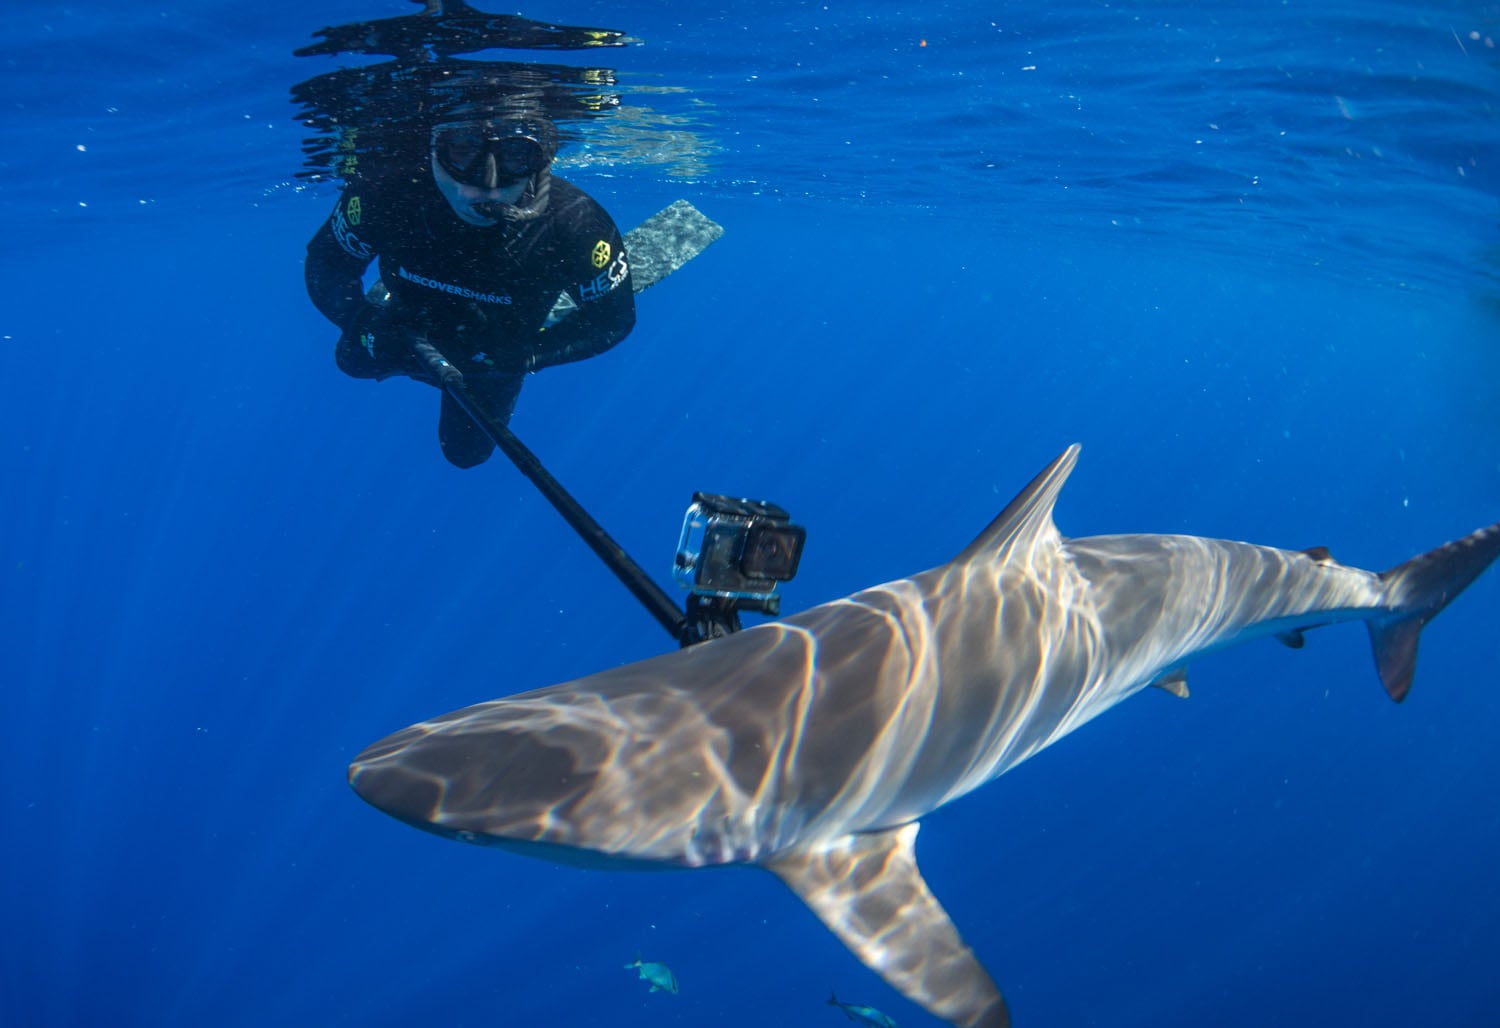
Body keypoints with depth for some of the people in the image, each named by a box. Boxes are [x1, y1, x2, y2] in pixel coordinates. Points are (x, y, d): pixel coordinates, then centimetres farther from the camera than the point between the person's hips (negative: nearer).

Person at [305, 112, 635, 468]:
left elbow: (614, 317, -26)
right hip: (409, 323, 1)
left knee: (466, 451, 24)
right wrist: (366, 326, -40)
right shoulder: (384, 191, -41)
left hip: (495, 351, -1)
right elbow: (326, 268, -21)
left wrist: (524, 356, -37)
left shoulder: (574, 222, -45)